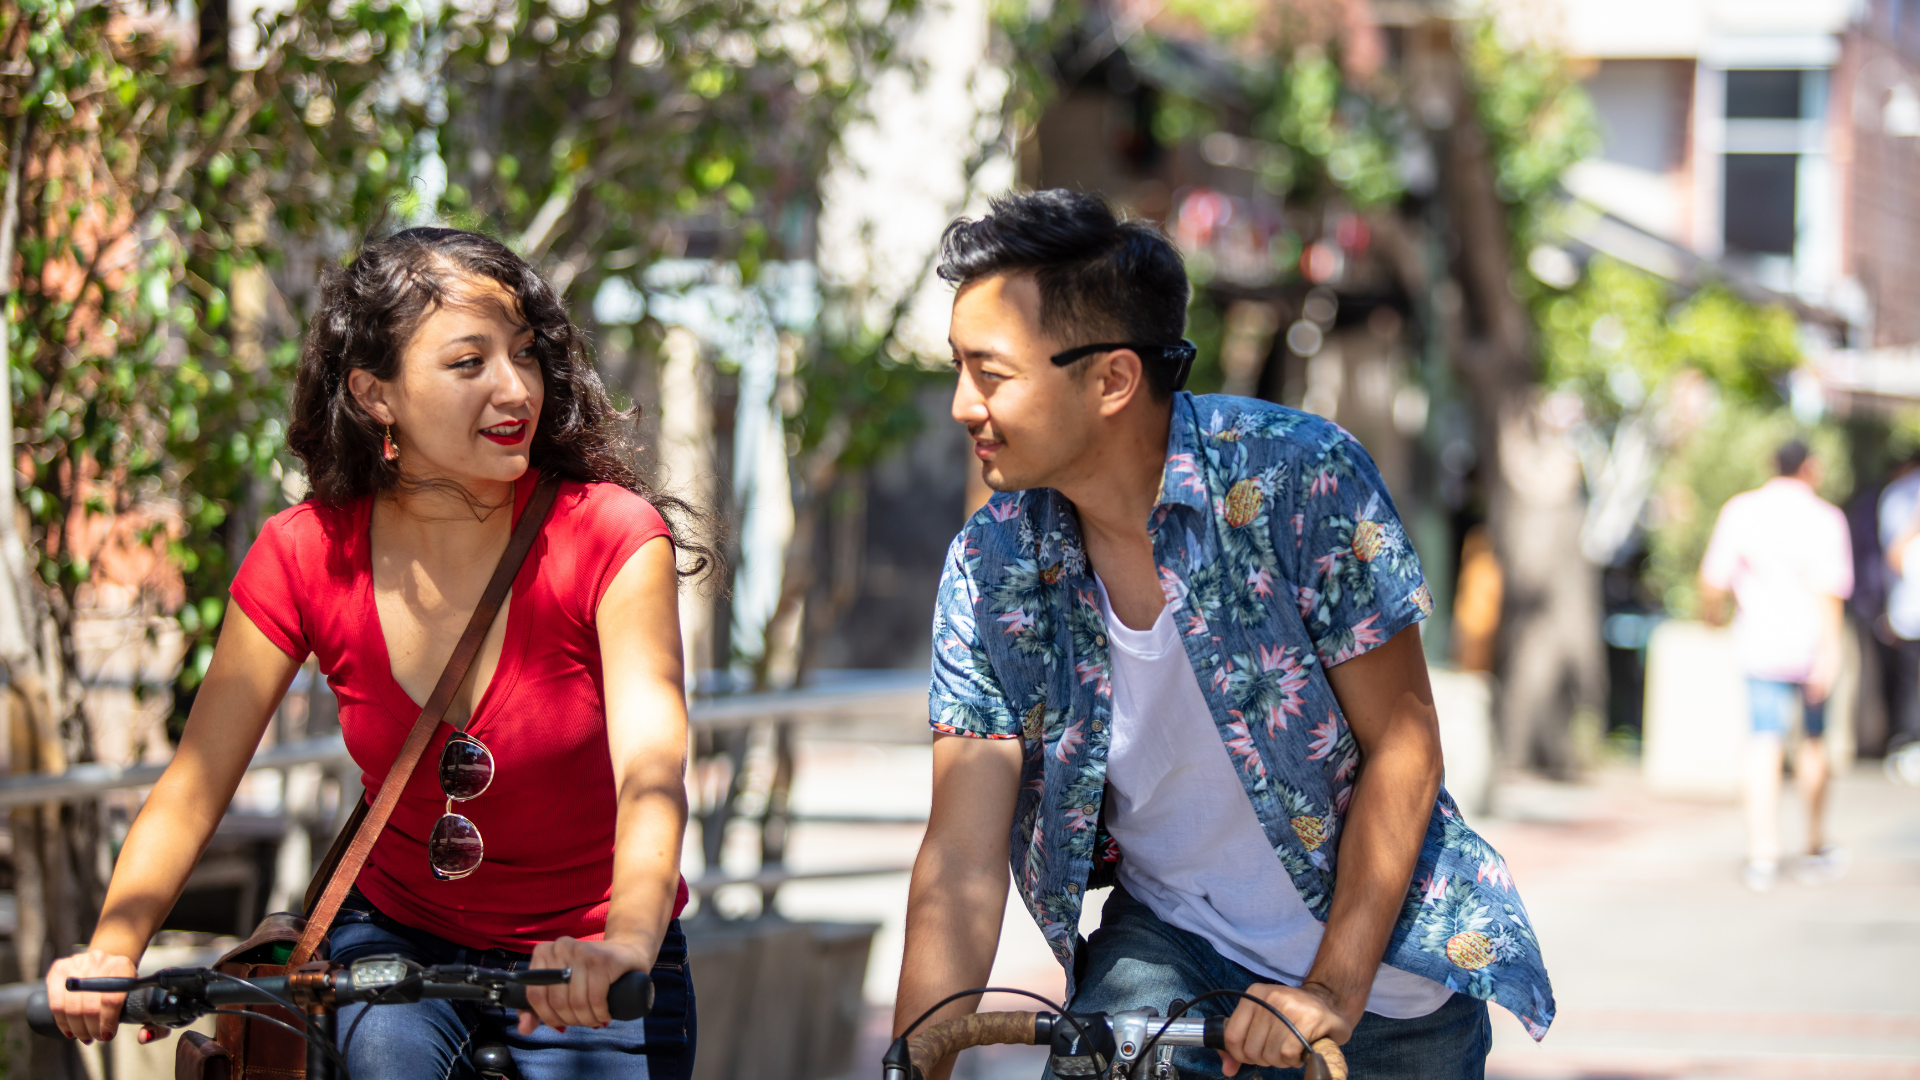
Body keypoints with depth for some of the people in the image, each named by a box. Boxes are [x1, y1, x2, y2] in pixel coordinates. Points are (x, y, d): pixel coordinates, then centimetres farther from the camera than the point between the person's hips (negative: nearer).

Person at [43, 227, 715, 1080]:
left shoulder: (612, 538, -17)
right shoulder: (306, 556, -9)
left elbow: (651, 769, -30)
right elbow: (191, 788, -10)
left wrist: (626, 945, -50)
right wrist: (111, 950, -29)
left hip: (592, 978, 0)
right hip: (398, 936, 0)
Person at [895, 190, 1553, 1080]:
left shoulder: (1301, 476, -20)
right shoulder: (988, 571, -11)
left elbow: (1402, 745, -14)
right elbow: (961, 871, -13)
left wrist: (1332, 989, -19)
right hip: (1171, 937, 1)